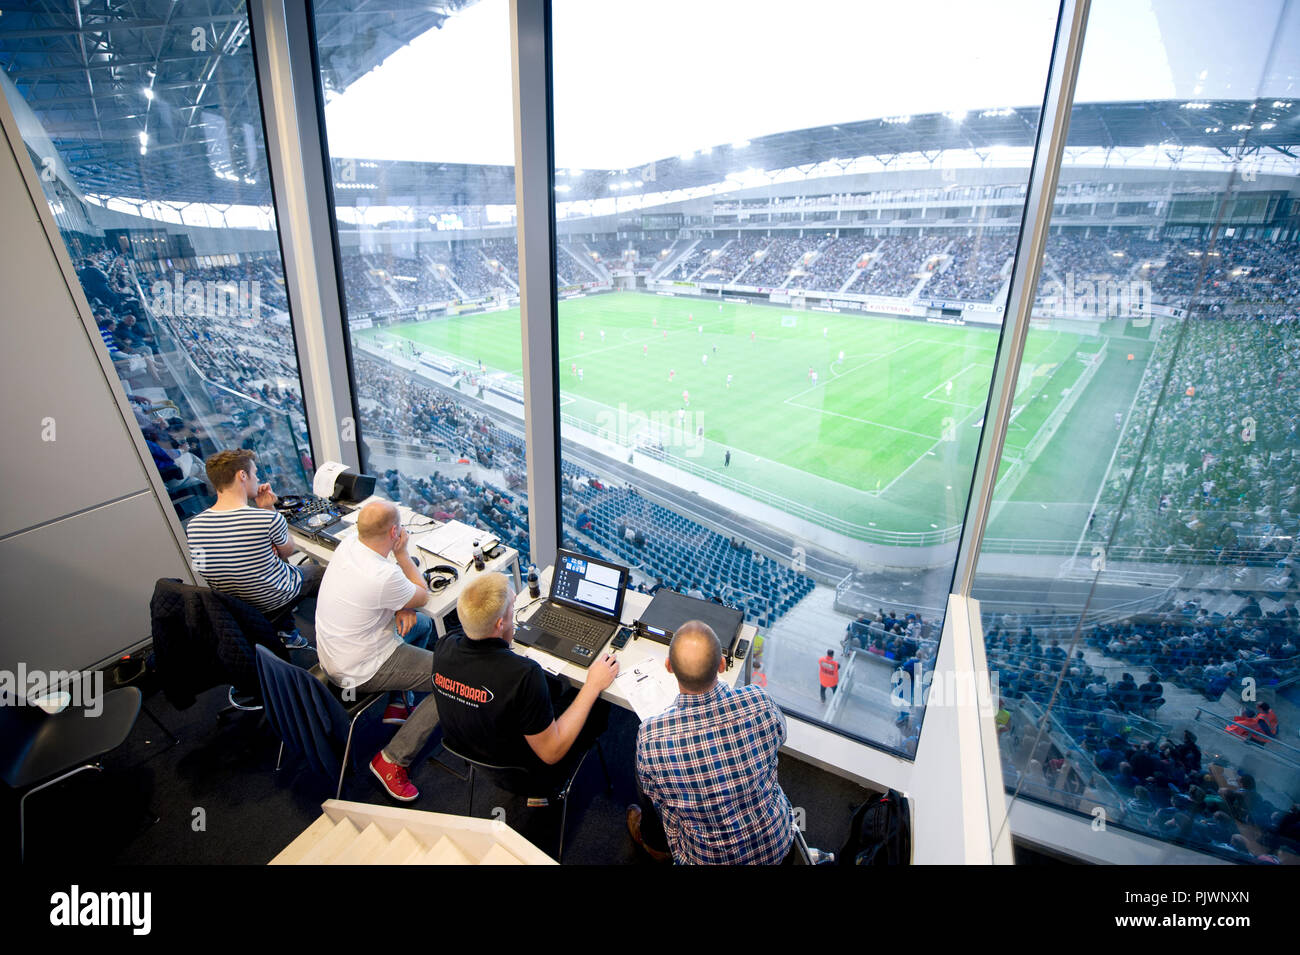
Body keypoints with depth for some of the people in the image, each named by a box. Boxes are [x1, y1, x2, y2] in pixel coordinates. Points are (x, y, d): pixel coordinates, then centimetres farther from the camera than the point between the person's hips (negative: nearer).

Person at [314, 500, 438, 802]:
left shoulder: (347, 545, -7)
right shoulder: (383, 576, -33)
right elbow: (423, 596, -11)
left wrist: (404, 608, -6)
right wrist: (402, 553, -7)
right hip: (360, 671, -9)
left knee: (423, 624, 25)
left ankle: (398, 703, 24)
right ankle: (392, 761, -3)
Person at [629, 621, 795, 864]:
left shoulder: (650, 736, -31)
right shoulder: (760, 702, -28)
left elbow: (655, 795, -10)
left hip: (711, 858, -2)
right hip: (779, 844, 2)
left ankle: (655, 844, 49)